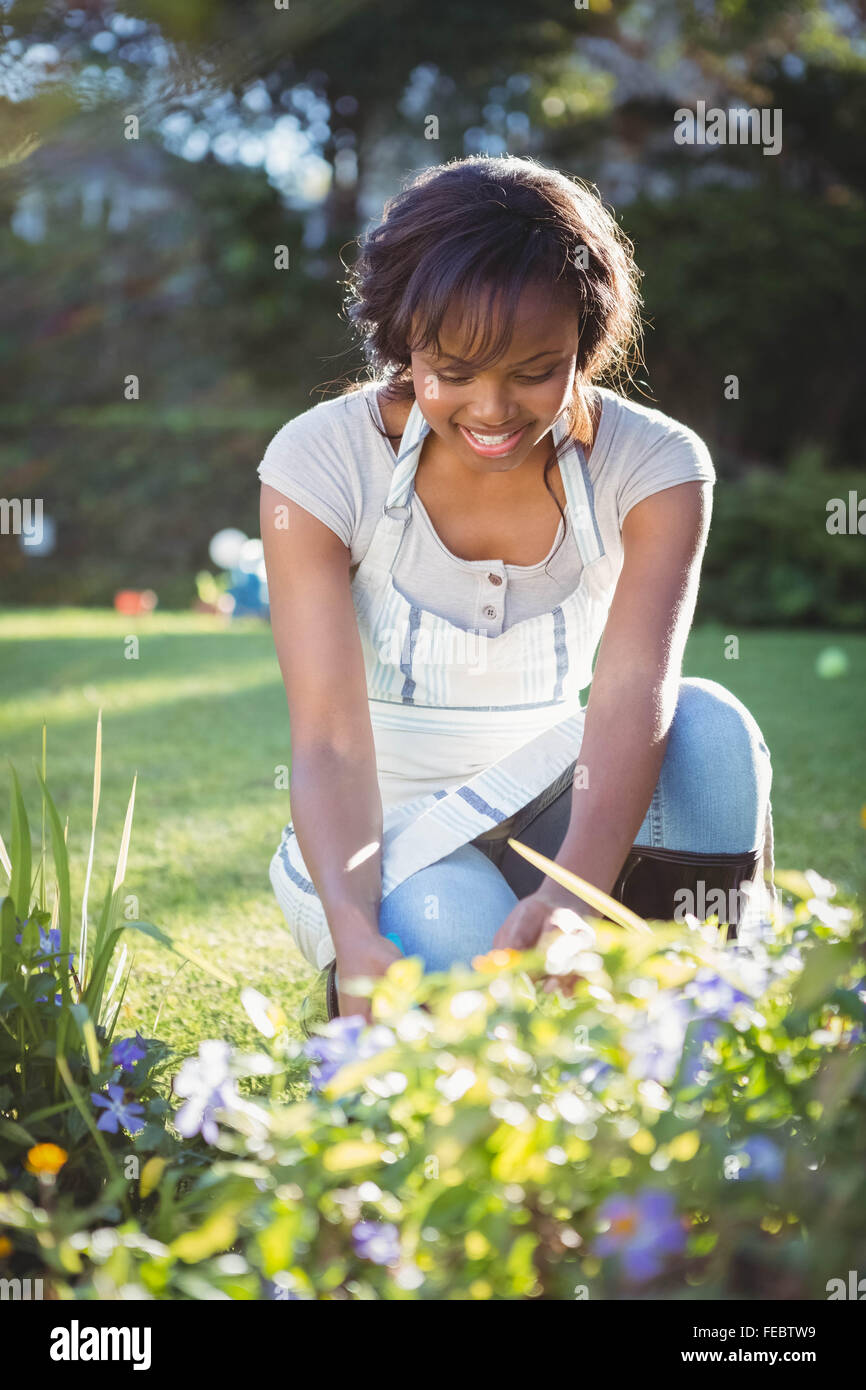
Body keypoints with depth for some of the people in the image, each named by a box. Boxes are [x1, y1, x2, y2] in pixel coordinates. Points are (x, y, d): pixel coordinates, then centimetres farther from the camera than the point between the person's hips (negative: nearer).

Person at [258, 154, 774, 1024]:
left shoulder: (655, 469, -12)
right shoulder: (320, 463, -15)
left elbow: (635, 696, -27)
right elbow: (329, 740, -23)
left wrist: (574, 895, -47)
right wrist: (355, 936, -42)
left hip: (553, 828, 2)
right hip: (382, 841, -1)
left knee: (709, 726, -29)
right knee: (449, 930, -36)